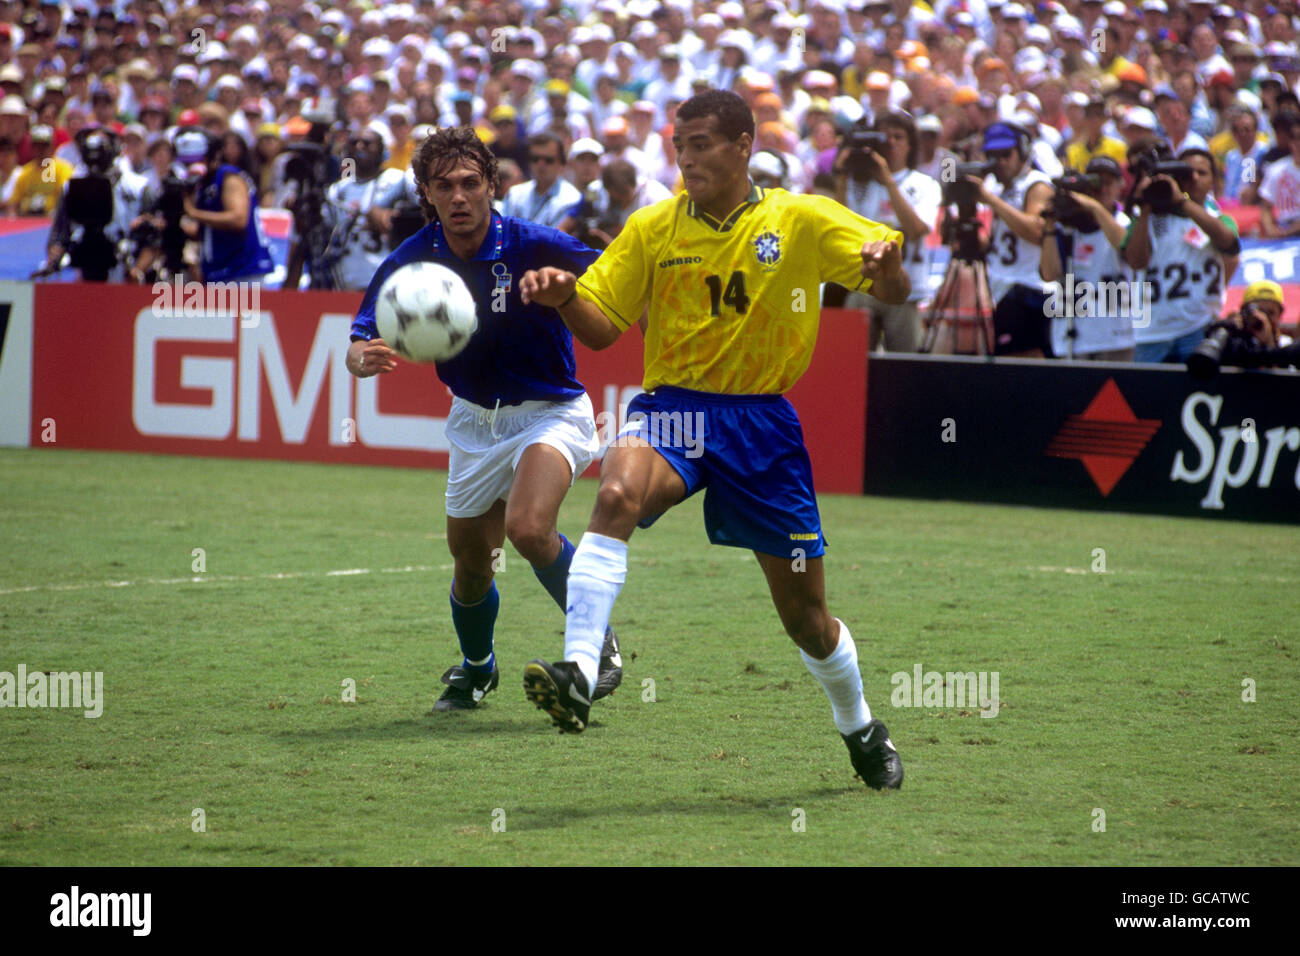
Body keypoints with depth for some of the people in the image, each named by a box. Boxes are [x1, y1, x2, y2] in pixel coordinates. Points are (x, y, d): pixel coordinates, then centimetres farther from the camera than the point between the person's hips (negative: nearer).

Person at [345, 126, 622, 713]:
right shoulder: (411, 261, -12)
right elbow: (360, 344, -11)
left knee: (528, 527, -29)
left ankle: (596, 640, -6)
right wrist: (366, 358, -37)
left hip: (550, 411, -4)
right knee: (470, 559, 13)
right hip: (475, 419, 4)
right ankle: (477, 668, 43)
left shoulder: (532, 246, -21)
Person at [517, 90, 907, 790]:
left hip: (762, 422, 0)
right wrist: (564, 297, -18)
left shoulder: (803, 221, -1)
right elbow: (600, 327, 5)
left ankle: (859, 726, 36)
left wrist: (886, 264, -27)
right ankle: (578, 674, -43)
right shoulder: (652, 228, 3)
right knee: (617, 494, -36)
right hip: (672, 408, 0)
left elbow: (894, 293, -3)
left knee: (805, 615, 7)